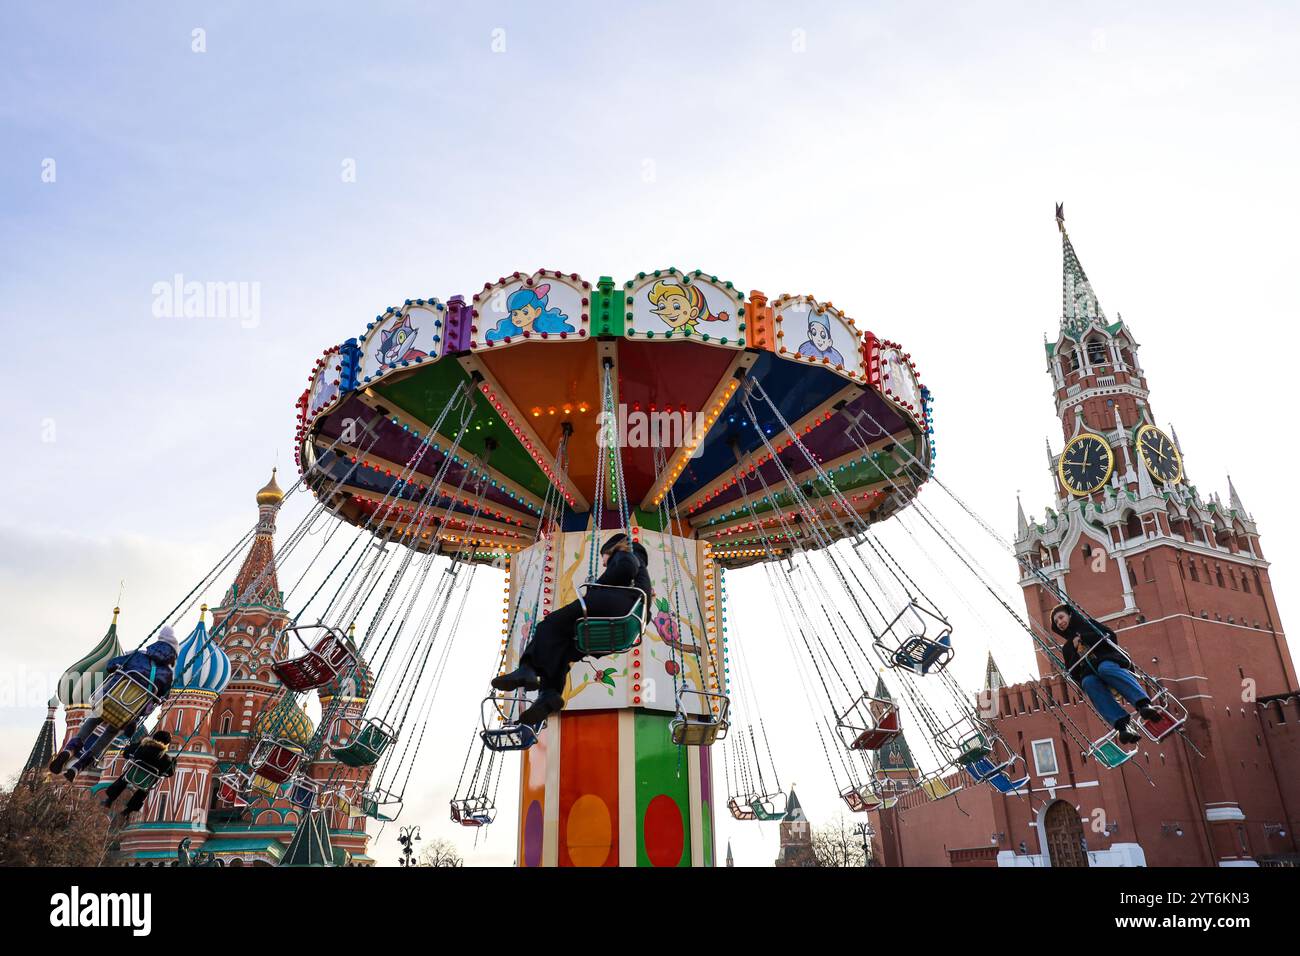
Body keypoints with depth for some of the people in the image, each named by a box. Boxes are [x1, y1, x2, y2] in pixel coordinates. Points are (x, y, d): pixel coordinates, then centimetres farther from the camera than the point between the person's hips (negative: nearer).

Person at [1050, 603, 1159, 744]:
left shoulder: (1088, 624, 23)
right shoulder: (1066, 648, 31)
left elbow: (1110, 636, 6)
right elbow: (1072, 673, 19)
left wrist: (1084, 637, 3)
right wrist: (1073, 648, 6)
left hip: (1107, 660, -2)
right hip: (1089, 673, 2)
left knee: (1105, 668, -40)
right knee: (1088, 683, -36)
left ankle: (1144, 705, -56)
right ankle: (1122, 725, -52)